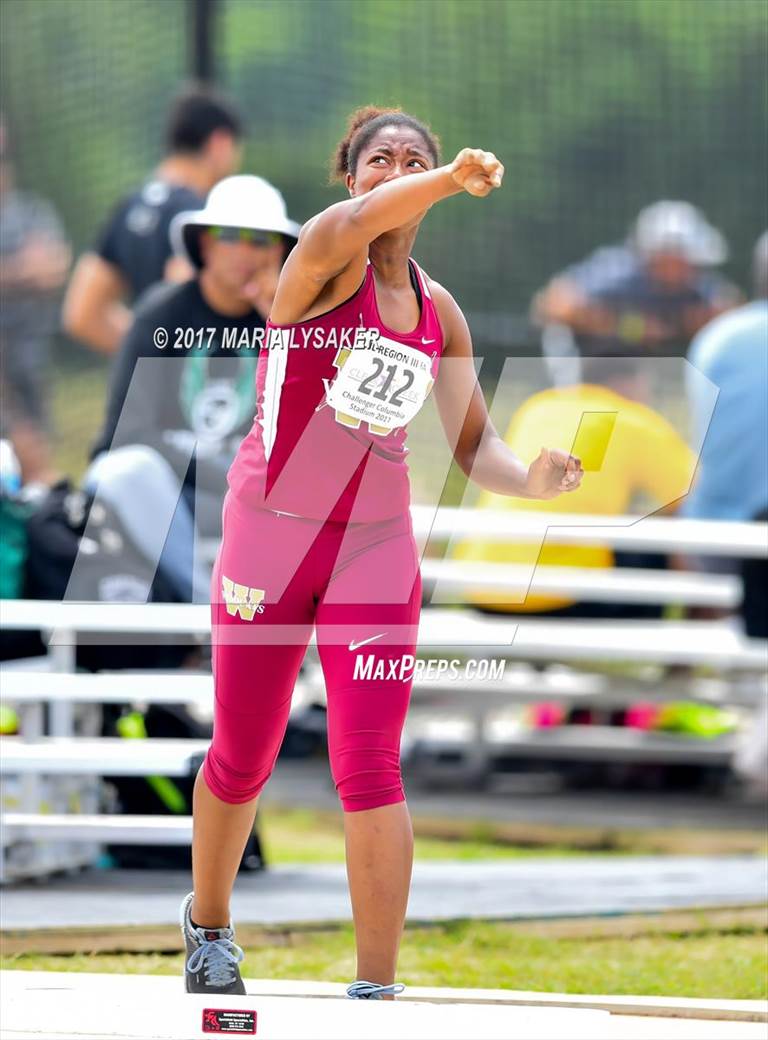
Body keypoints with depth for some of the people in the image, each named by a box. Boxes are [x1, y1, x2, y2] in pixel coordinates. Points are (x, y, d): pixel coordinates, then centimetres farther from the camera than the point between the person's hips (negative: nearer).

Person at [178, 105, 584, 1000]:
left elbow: (475, 446, 10)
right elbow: (351, 228, -34)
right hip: (271, 532, -3)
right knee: (242, 760, 9)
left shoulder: (440, 313, 6)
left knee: (368, 767, -10)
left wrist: (530, 481, -12)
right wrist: (451, 181, -50)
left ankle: (376, 986, -9)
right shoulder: (323, 262, -9)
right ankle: (207, 922, 37)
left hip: (376, 544, 3)